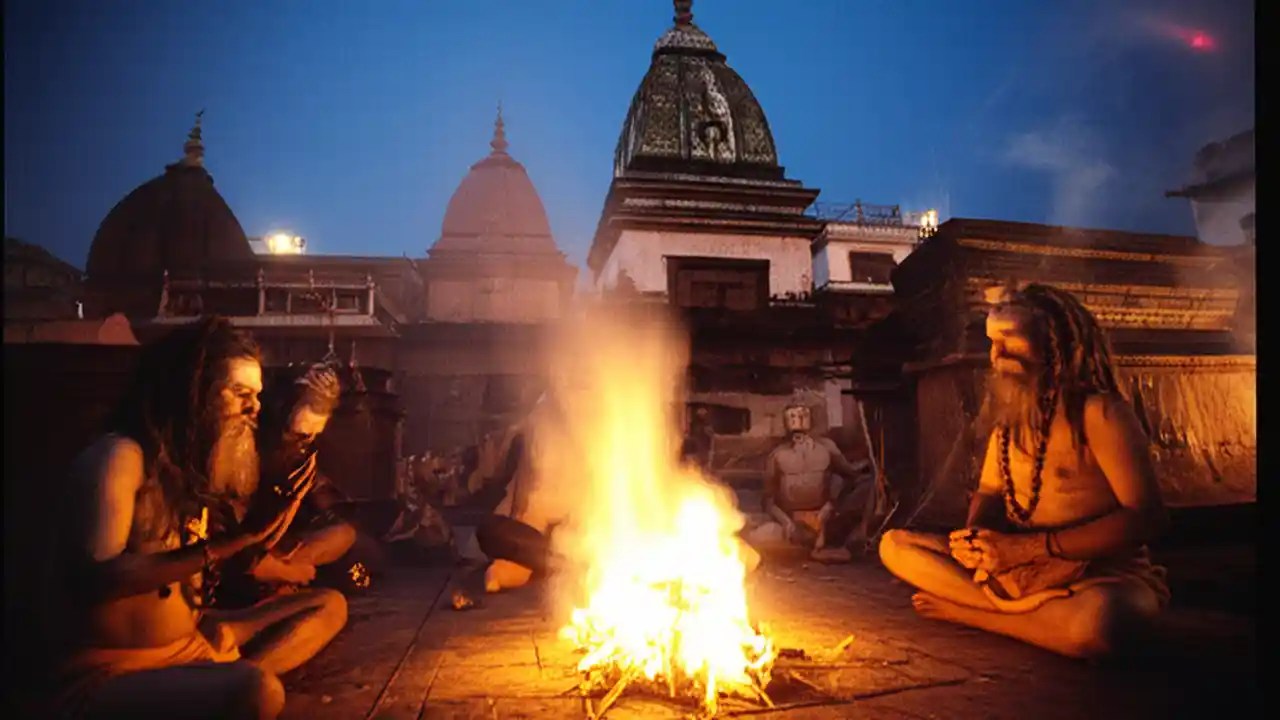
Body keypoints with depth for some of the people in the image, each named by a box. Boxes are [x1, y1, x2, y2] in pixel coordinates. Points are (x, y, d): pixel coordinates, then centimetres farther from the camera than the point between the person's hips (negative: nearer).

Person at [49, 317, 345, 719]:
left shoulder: (192, 462, 12)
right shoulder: (119, 455, -12)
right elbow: (95, 577, -25)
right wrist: (227, 544, -26)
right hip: (113, 675, -9)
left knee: (329, 605, 6)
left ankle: (225, 687, -12)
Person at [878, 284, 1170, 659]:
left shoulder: (1098, 411, -13)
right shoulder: (1011, 411, 7)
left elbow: (1146, 516, -18)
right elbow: (989, 491, 16)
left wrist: (1027, 548, -22)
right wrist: (973, 537, -10)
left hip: (1099, 575, -6)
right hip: (1019, 567, 6)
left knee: (1095, 623, -42)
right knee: (895, 545, -6)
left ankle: (967, 611, -15)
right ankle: (1034, 619, -16)